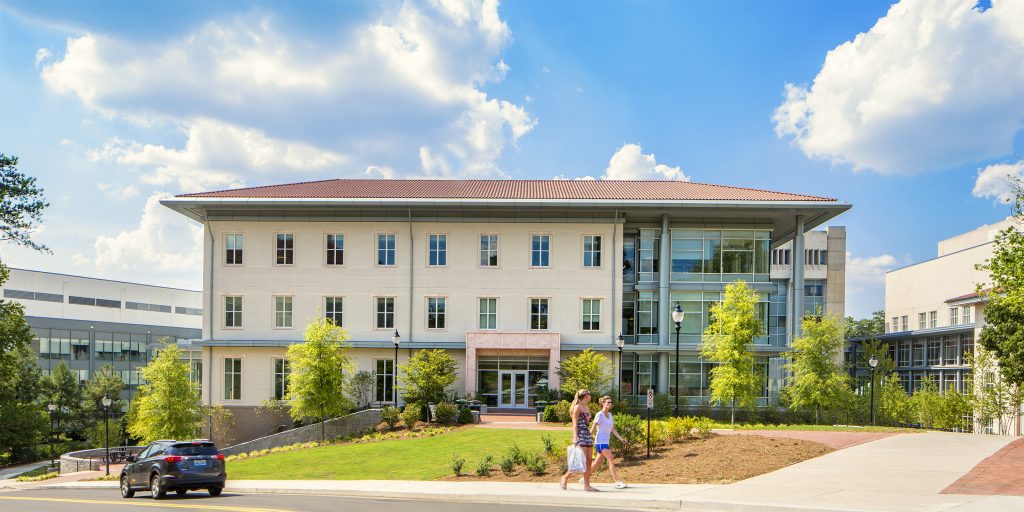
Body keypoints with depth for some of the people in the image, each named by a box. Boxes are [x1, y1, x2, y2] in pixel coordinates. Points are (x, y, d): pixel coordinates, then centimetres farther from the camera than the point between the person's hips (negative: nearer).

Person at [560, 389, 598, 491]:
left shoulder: (587, 409, 19)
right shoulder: (577, 407, -5)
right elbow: (575, 424, -12)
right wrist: (575, 437, -21)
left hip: (587, 436, 9)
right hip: (580, 435, -9)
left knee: (589, 461, 2)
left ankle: (586, 485, 2)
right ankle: (565, 477, 0)